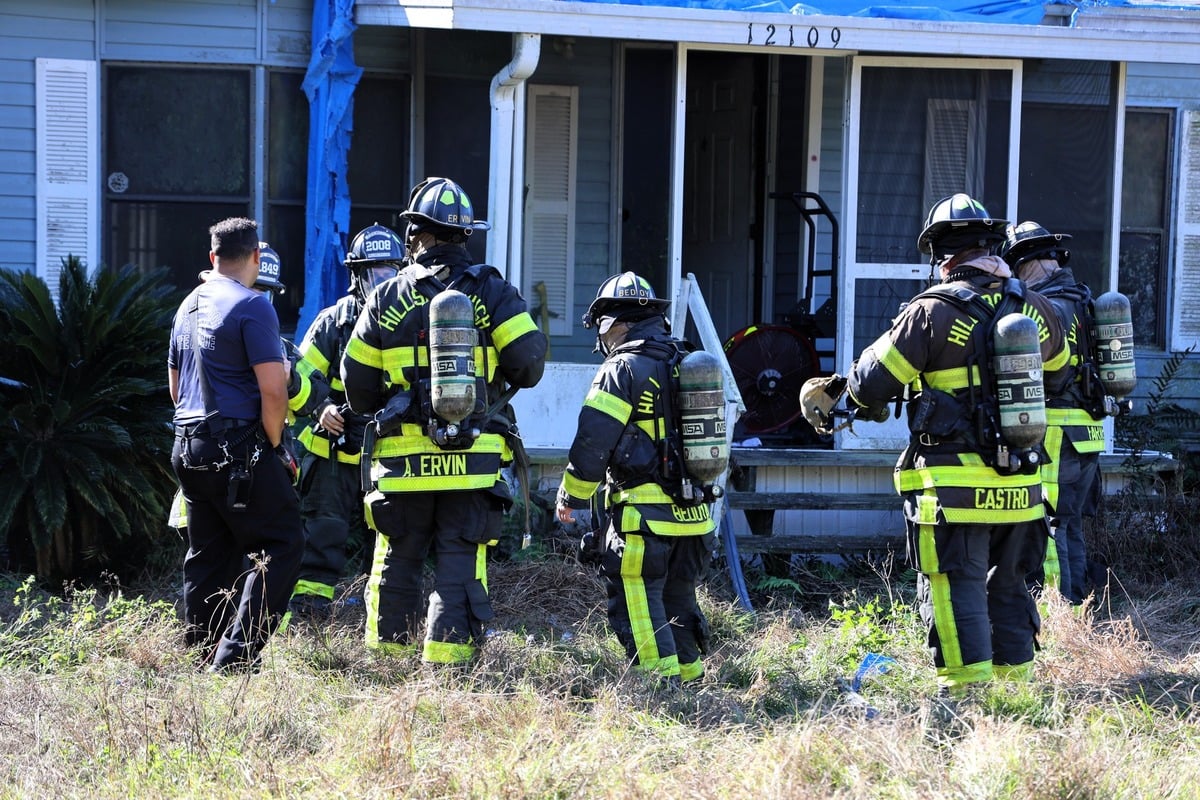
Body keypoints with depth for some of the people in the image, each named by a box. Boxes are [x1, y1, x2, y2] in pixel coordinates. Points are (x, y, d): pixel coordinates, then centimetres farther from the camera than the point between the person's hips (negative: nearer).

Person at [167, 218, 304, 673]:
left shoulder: (188, 306, 15)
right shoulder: (251, 306, -11)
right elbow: (274, 389, -17)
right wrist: (275, 445, -4)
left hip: (189, 448, 9)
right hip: (238, 453, -9)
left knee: (209, 556, 14)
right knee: (282, 547, -4)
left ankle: (204, 654, 15)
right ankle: (236, 654, -12)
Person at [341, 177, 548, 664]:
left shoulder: (386, 299, 3)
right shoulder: (491, 291, -1)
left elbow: (357, 387, 7)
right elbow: (529, 362, -7)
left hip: (403, 457, 1)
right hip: (474, 459, -1)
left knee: (396, 562, 12)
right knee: (461, 563, 2)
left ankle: (387, 655, 19)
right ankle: (446, 657, -3)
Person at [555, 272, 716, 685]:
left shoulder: (623, 370, -10)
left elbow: (592, 444, -12)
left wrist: (570, 498, 1)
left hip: (644, 514, -8)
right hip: (694, 514, 8)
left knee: (637, 602, -3)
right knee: (678, 598, 19)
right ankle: (688, 675, 26)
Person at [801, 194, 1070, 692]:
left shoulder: (933, 311, -11)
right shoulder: (1033, 309, 6)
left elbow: (868, 387, -7)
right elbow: (1056, 372, 26)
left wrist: (840, 395, 15)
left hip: (955, 486, -6)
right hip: (1020, 487, 6)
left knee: (956, 592, -1)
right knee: (1007, 588, 18)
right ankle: (1015, 687, 24)